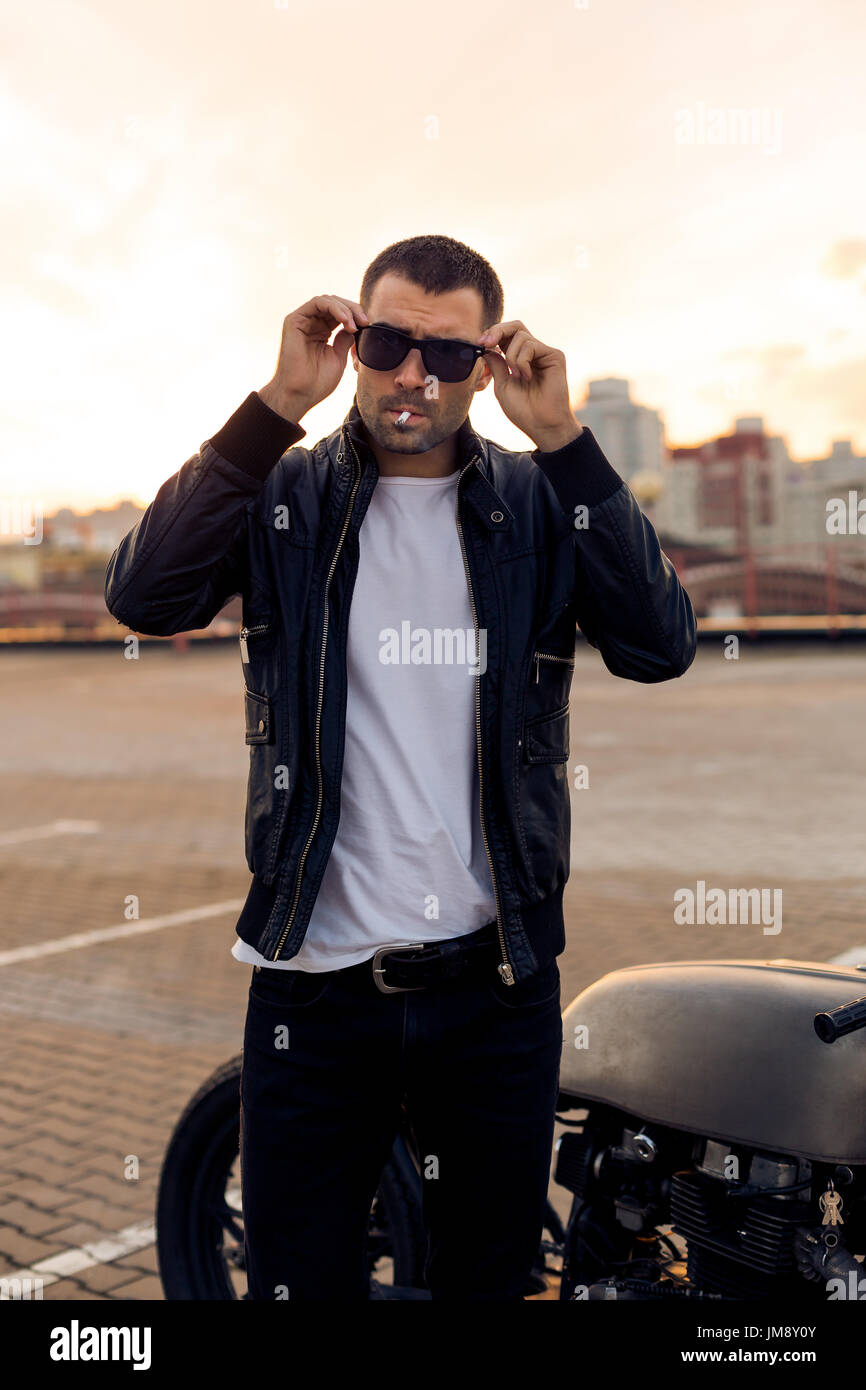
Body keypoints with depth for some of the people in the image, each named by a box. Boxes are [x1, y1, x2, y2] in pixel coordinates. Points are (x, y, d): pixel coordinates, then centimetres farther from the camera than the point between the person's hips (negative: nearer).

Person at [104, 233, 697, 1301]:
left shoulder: (541, 504, 2)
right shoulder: (283, 495, 0)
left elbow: (659, 646, -12)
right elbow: (146, 597, -16)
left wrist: (564, 441, -16)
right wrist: (277, 405, -19)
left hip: (497, 985, 1)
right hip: (313, 986, -1)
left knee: (490, 1277, 19)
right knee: (299, 1281, 13)